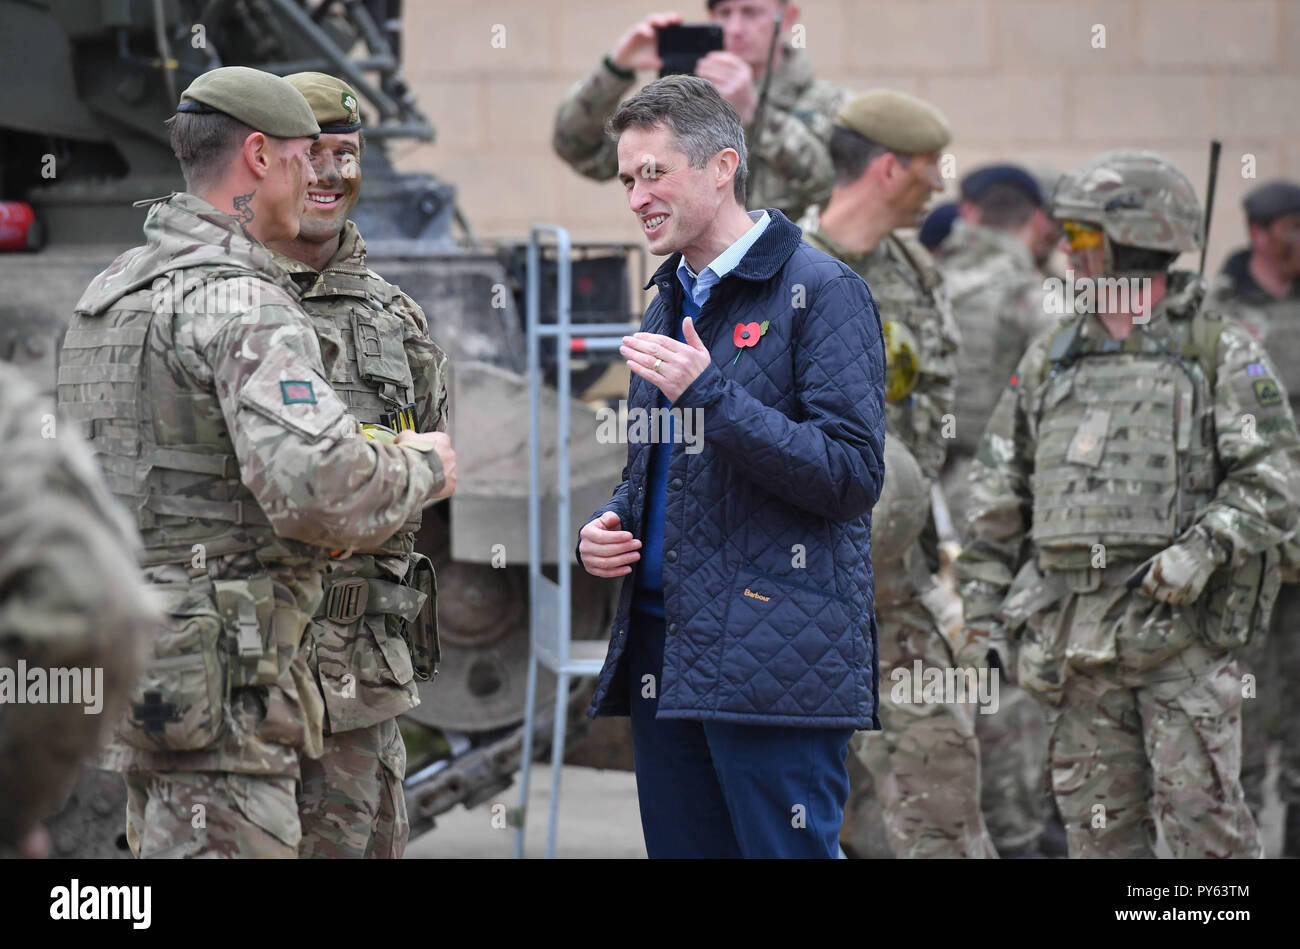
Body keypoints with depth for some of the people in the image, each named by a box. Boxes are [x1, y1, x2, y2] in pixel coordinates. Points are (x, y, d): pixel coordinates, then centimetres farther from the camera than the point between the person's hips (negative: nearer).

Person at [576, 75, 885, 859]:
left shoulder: (822, 293, -6)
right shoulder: (669, 305, 20)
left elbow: (853, 474, -14)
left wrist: (710, 395, -19)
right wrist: (611, 526, 10)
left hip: (778, 665, -8)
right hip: (663, 658, 8)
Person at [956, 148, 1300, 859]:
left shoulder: (1224, 355, 2)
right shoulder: (1049, 360, 15)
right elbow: (997, 495, 16)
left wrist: (1204, 548, -19)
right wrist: (983, 615, 11)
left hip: (1181, 627, -4)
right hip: (1077, 634, 4)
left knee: (1200, 808, -9)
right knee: (1100, 823, 5)